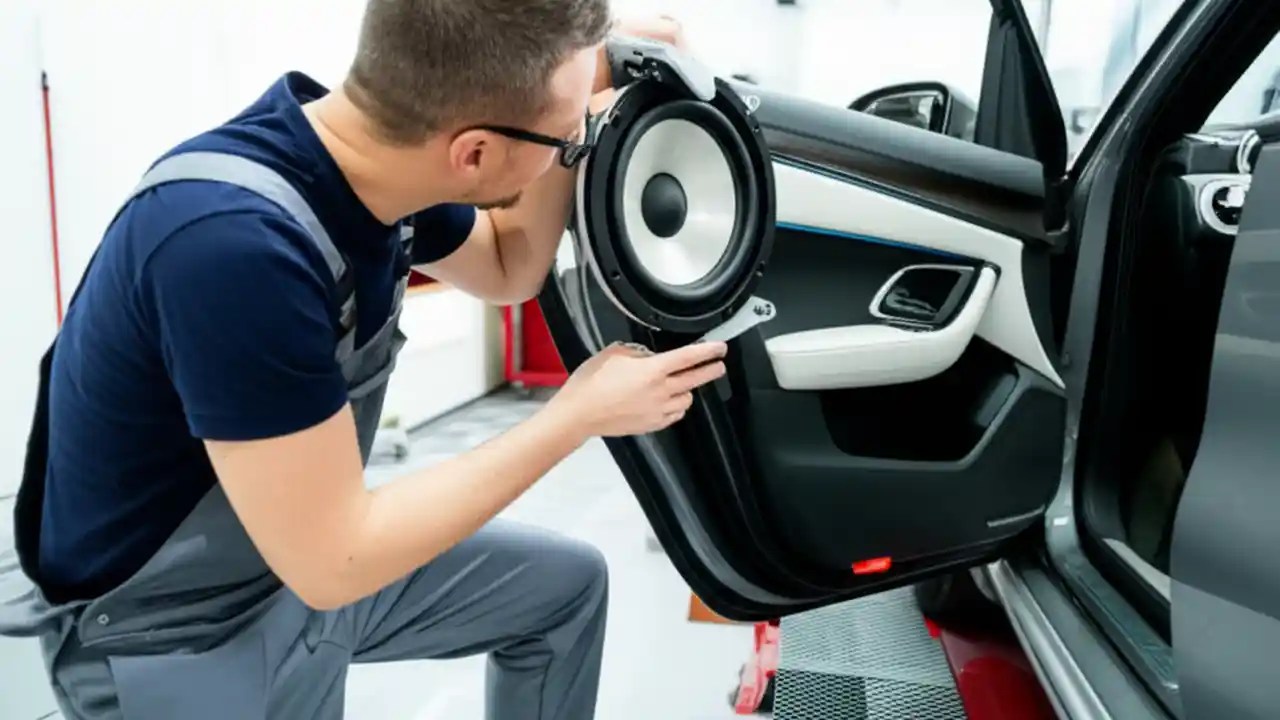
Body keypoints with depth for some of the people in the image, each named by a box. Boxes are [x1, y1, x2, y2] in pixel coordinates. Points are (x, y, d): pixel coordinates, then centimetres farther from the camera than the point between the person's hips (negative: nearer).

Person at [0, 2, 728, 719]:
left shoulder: (377, 157, -13)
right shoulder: (233, 243, -36)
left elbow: (510, 269, 6)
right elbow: (333, 560, -30)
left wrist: (573, 98, -9)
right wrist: (579, 415, -23)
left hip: (311, 542, 7)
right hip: (176, 629, -6)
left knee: (568, 584, 13)